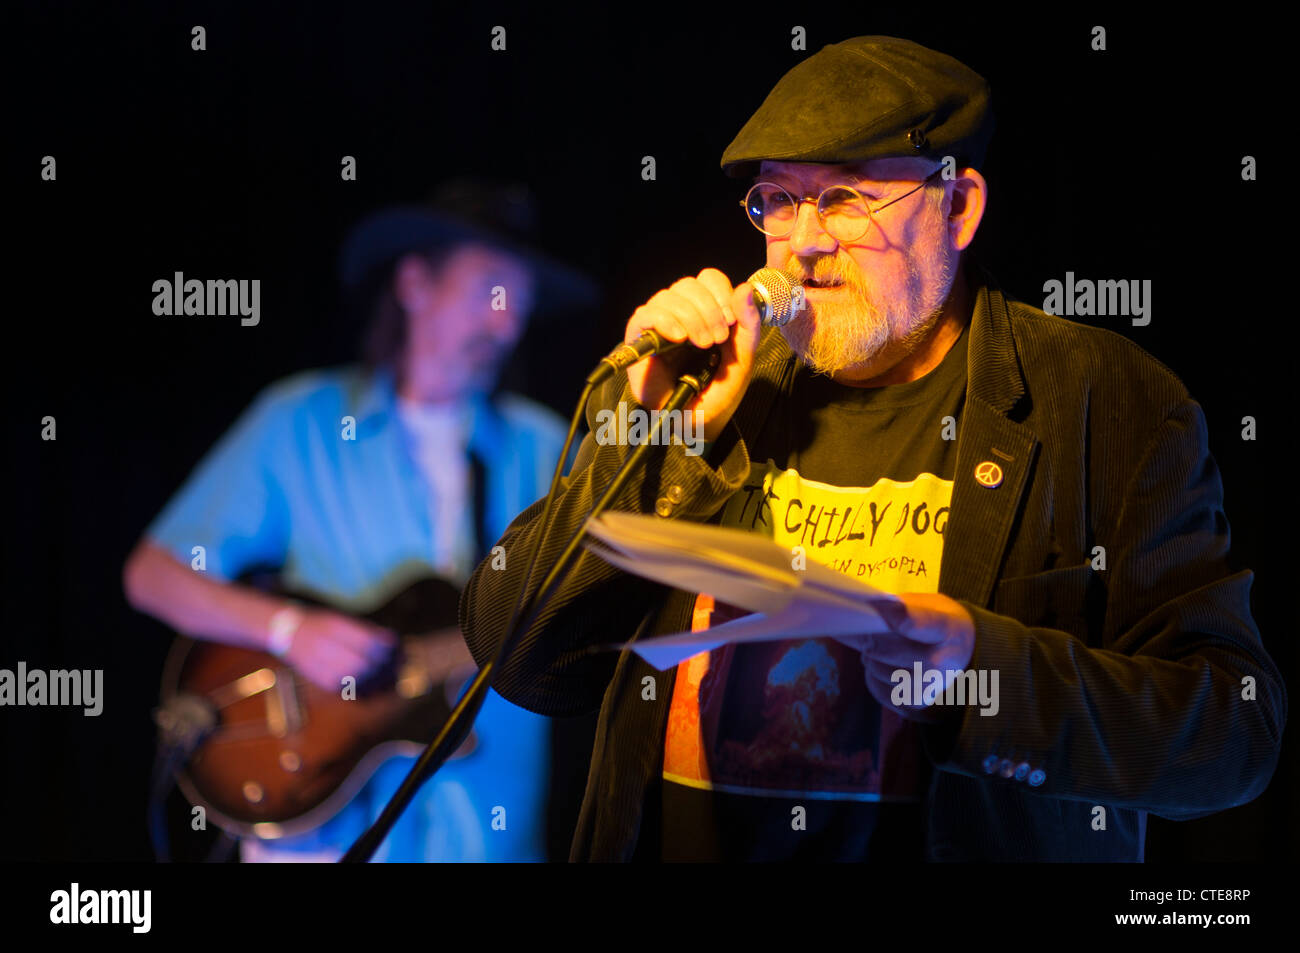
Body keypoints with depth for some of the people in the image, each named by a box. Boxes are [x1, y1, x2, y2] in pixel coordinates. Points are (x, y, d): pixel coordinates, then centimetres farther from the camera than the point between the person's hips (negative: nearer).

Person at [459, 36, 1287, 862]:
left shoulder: (1112, 401, 2)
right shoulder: (700, 380, 11)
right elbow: (522, 665, 7)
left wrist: (982, 670, -19)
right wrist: (658, 439, -4)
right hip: (677, 843, 3)